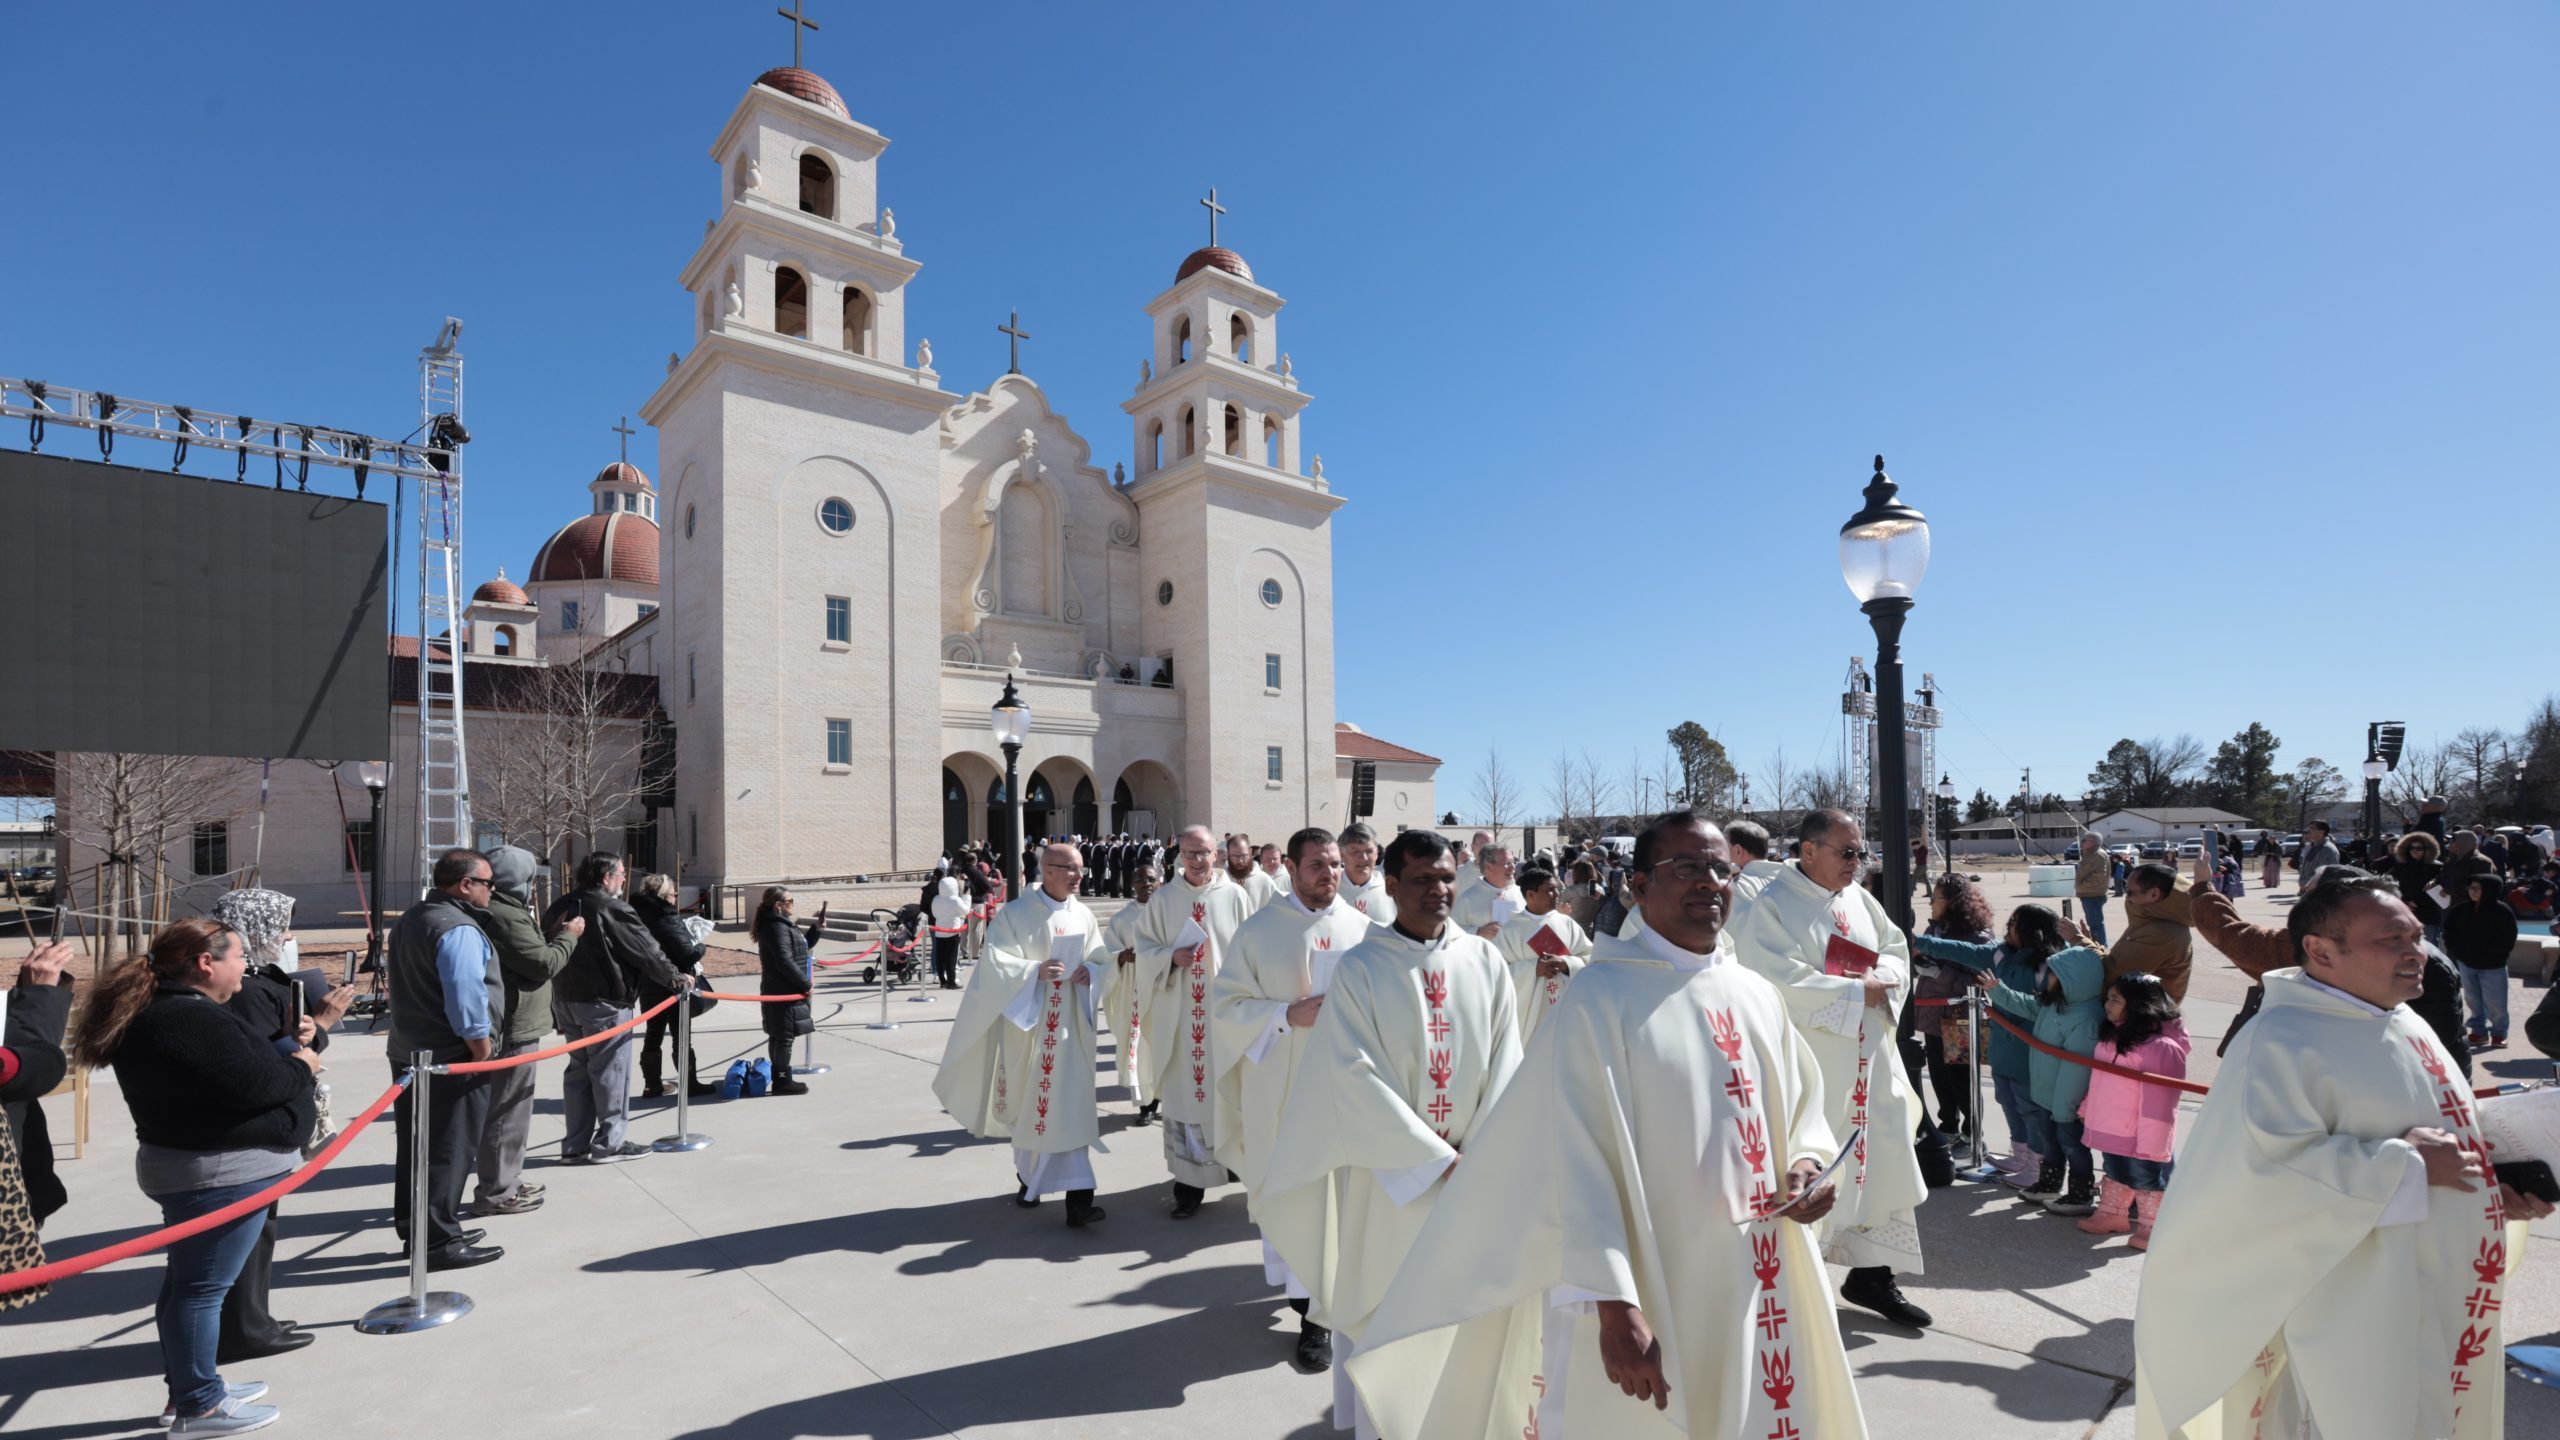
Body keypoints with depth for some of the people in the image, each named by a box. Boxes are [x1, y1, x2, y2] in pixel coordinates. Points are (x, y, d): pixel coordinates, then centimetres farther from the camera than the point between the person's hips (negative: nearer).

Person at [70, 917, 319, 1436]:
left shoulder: (158, 1011, 11)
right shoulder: (194, 1018, -24)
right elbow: (251, 1086, -24)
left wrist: (287, 1059, 0)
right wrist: (301, 1067, -8)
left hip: (188, 1165, 11)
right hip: (221, 1172, -11)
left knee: (187, 1279, 19)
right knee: (204, 1285, -1)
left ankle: (188, 1386, 32)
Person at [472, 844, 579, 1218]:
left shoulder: (504, 911, 13)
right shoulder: (505, 917, -21)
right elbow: (545, 964, -20)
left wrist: (553, 935, 10)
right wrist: (568, 936, -5)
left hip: (508, 1025, 11)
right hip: (513, 1029, -11)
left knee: (507, 1108, 20)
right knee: (507, 1111, -2)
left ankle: (506, 1180, 32)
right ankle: (496, 1193, 7)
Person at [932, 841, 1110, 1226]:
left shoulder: (1084, 916, 4)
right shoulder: (1015, 914, -6)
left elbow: (1103, 962, 7)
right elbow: (994, 962, -12)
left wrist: (1089, 972, -15)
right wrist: (1036, 970, -24)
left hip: (1070, 1023, 2)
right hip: (1027, 1021, -1)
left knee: (1070, 1106, -4)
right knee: (1027, 1103, 13)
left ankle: (1077, 1195, -4)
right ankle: (1029, 1177, 36)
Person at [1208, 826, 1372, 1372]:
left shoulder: (1361, 928, 2)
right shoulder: (1260, 928, -2)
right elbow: (1225, 1001, -3)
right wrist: (1288, 1014, -15)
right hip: (1281, 1084, -1)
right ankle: (1300, 1282, 28)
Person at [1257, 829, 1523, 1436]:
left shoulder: (1485, 963, -1)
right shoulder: (1360, 969, -10)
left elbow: (1504, 1068, -1)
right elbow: (1357, 1076, -15)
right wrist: (1440, 1158, -14)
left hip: (1475, 1174, 3)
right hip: (1390, 1175, -2)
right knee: (1384, 1310, 10)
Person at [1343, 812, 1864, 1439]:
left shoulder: (1759, 998, 5)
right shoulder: (1600, 996, -15)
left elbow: (1803, 1107, 17)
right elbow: (1581, 1163, -17)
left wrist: (1805, 1164, -4)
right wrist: (1615, 1308, -23)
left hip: (1758, 1289, 6)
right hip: (1643, 1295, -6)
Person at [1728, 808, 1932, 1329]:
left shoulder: (1858, 898, 9)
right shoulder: (1770, 905, -15)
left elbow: (1896, 949, 15)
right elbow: (1780, 981, -23)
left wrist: (1885, 978, -8)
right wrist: (1858, 990, -17)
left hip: (1867, 1055, 7)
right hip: (1806, 1062, -7)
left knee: (1881, 1159, 11)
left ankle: (1871, 1272, 26)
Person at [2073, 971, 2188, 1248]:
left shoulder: (2160, 1047, -25)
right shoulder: (2112, 1036, 5)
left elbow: (2158, 1101, -25)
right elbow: (2099, 1080, 18)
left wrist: (2151, 1143, -25)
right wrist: (2087, 1108, 22)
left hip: (2138, 1137, -9)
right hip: (2112, 1131, 9)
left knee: (2147, 1182, 9)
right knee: (2116, 1174, 23)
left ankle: (2152, 1229, 23)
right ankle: (2112, 1215, 37)